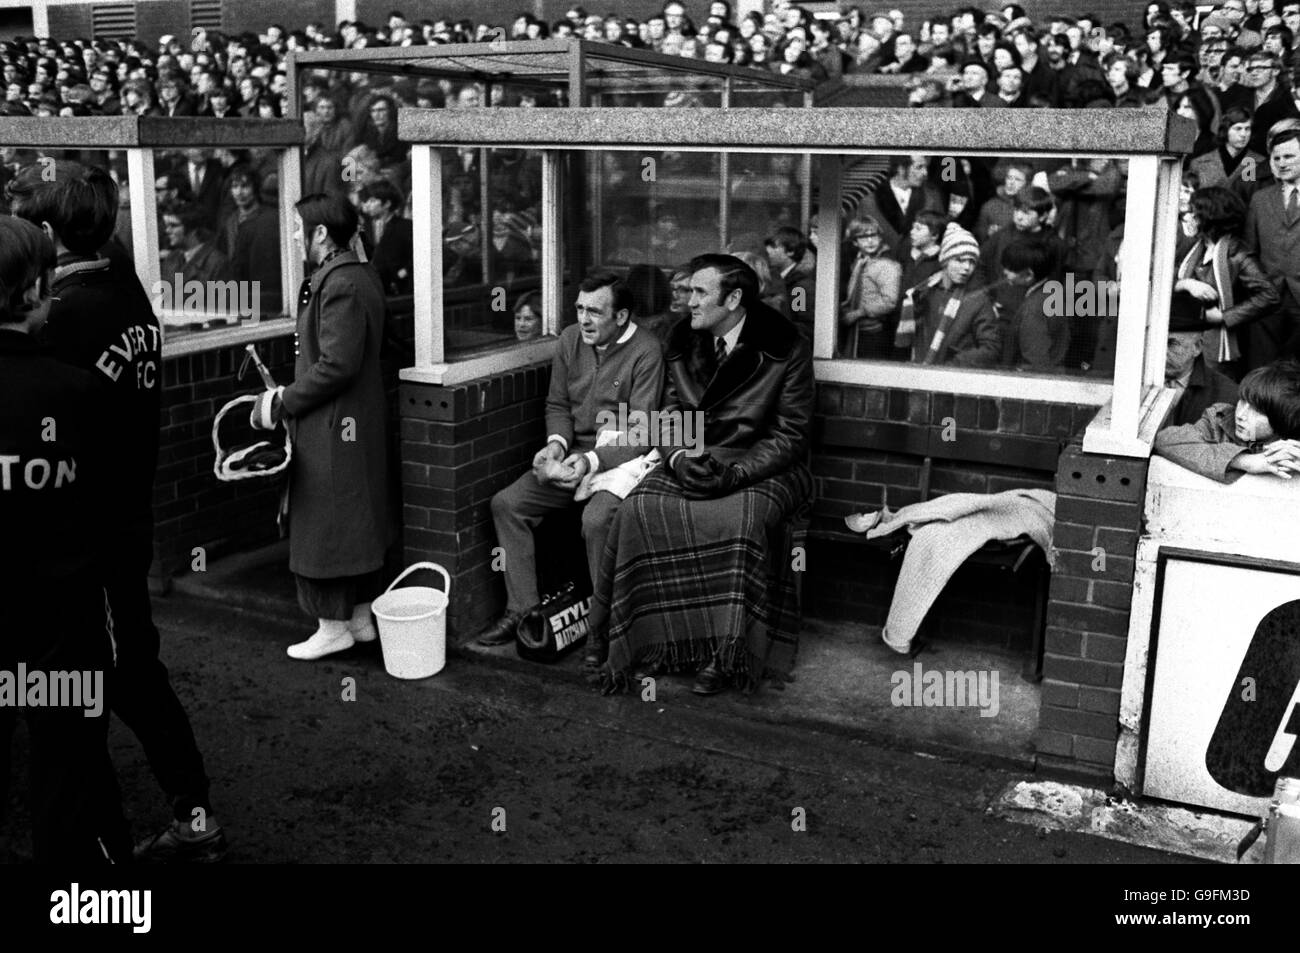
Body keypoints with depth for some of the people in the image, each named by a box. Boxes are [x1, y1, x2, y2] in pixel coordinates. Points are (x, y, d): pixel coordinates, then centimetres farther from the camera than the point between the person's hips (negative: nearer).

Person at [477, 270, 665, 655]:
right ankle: (523, 609, -1)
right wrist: (556, 443, -6)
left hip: (620, 461, -7)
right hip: (574, 455, 7)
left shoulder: (645, 352, -14)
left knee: (597, 520, -34)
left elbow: (642, 436, -17)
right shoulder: (570, 339, 7)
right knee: (506, 503, -9)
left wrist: (592, 461, -28)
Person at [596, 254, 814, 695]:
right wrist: (679, 457, -10)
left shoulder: (786, 349, -7)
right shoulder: (683, 342, 8)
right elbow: (671, 415, 12)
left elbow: (791, 435, -8)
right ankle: (653, 640, -14)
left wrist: (735, 473, -21)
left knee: (736, 518, -36)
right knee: (639, 509, -23)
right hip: (691, 463, 5)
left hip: (761, 469, -4)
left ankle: (723, 654, -23)